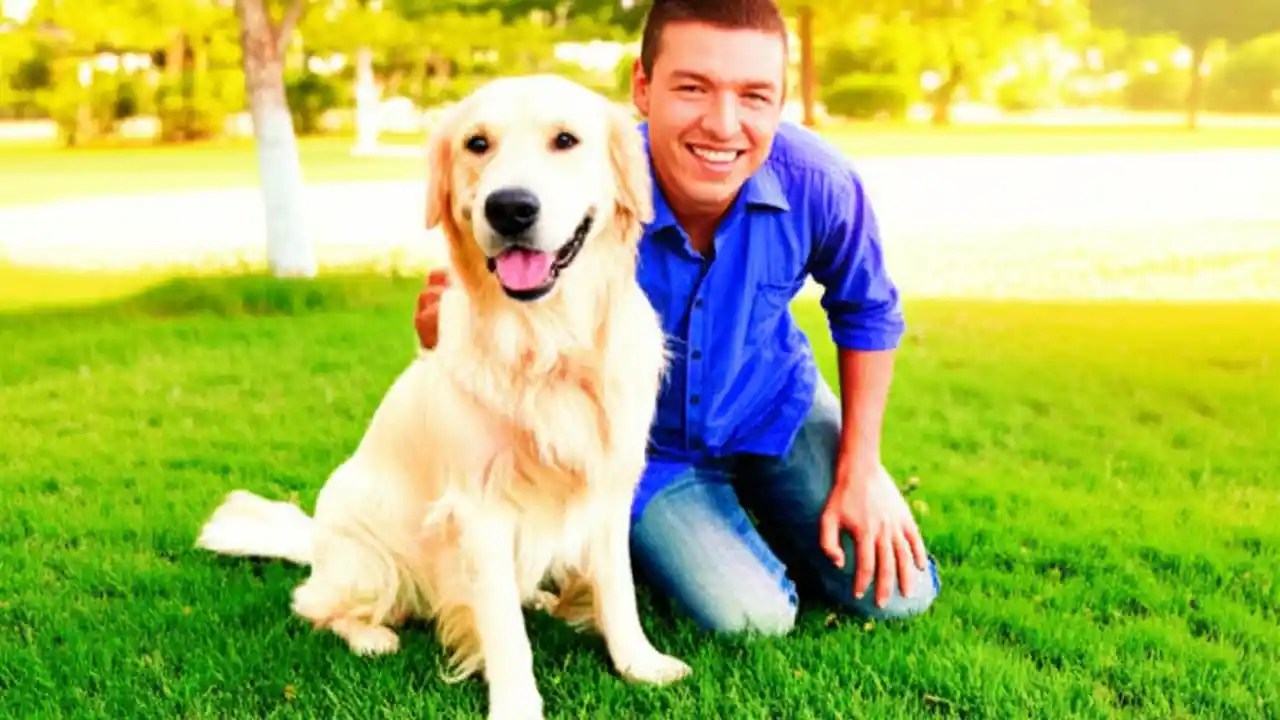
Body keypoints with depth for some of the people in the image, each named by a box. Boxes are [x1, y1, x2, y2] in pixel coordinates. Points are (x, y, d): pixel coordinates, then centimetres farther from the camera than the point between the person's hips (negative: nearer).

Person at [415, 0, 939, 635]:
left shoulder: (816, 182, -26)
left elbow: (866, 312, -5)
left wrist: (861, 470, -4)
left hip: (775, 409, 3)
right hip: (641, 445, -3)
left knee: (897, 595, 5)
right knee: (752, 619, -15)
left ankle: (759, 515, 33)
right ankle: (650, 541, 18)